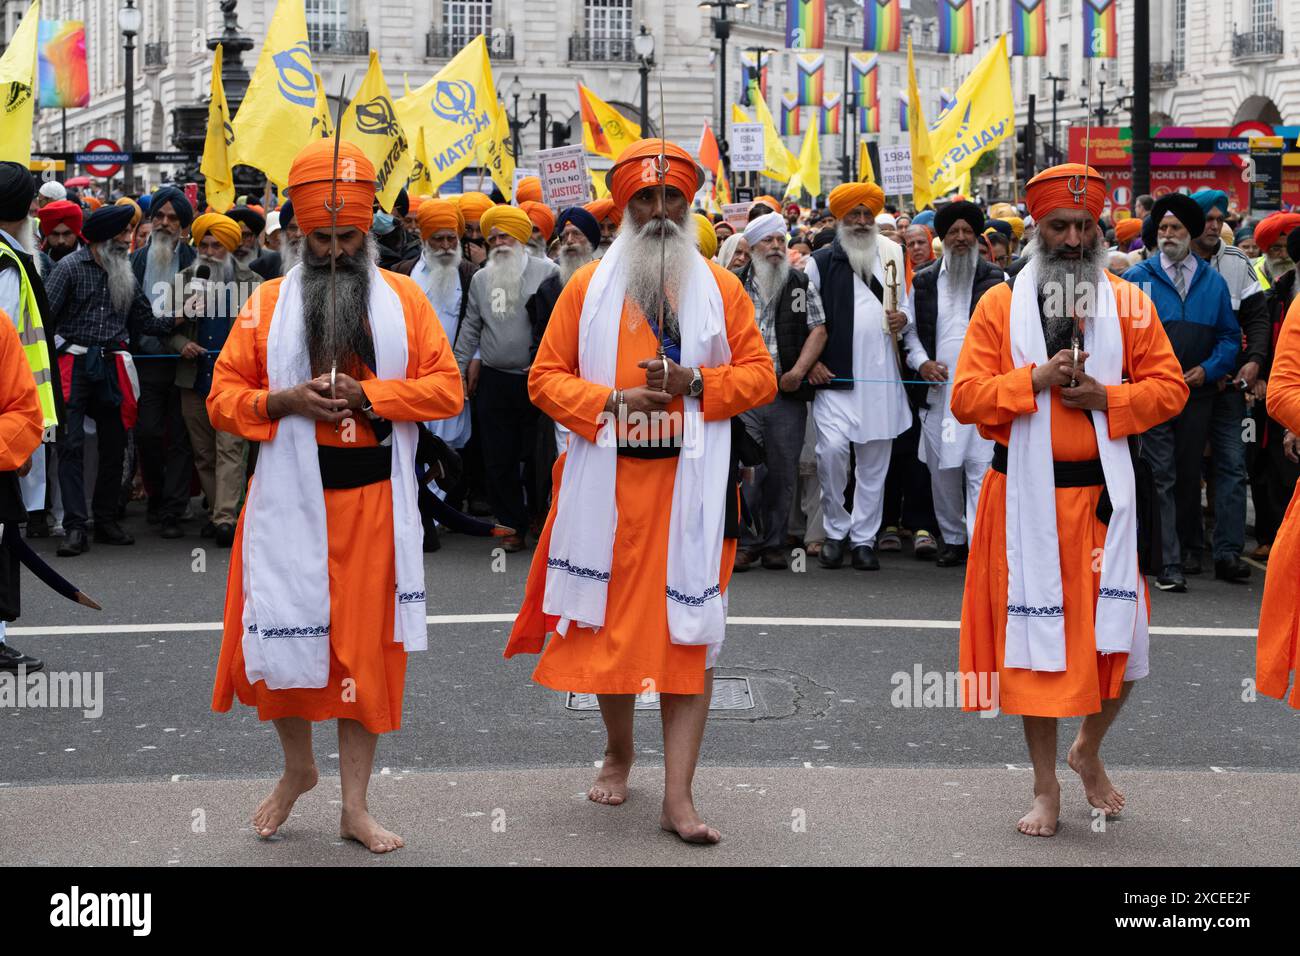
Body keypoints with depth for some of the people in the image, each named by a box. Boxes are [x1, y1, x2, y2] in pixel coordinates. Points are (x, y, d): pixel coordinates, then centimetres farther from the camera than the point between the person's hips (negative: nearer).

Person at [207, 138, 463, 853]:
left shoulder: (402, 298, 5)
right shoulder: (269, 303, 5)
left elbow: (446, 388, -1)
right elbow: (223, 397, 4)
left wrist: (367, 393, -15)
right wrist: (285, 400, -15)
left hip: (373, 498, 0)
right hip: (290, 498, 0)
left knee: (367, 646, 5)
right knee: (281, 637, 1)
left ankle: (355, 806, 16)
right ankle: (297, 767, 31)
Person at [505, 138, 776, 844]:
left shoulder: (719, 289, 7)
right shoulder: (589, 286, 5)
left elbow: (760, 375, 7)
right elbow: (546, 378, 4)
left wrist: (696, 382, -11)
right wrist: (611, 400, -13)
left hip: (689, 485, 0)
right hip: (607, 482, 1)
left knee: (688, 631, -3)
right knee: (607, 622, 9)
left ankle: (678, 796, -1)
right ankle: (618, 752, 34)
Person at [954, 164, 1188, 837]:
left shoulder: (1128, 303, 6)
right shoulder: (1000, 305, 1)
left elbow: (1168, 388, 4)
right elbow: (966, 398, -4)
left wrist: (1105, 396, -12)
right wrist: (1035, 378, -16)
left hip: (1102, 493, 1)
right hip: (1027, 496, -1)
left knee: (1119, 638, 1)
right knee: (1034, 641, 4)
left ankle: (1089, 750, 31)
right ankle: (1046, 789, 18)